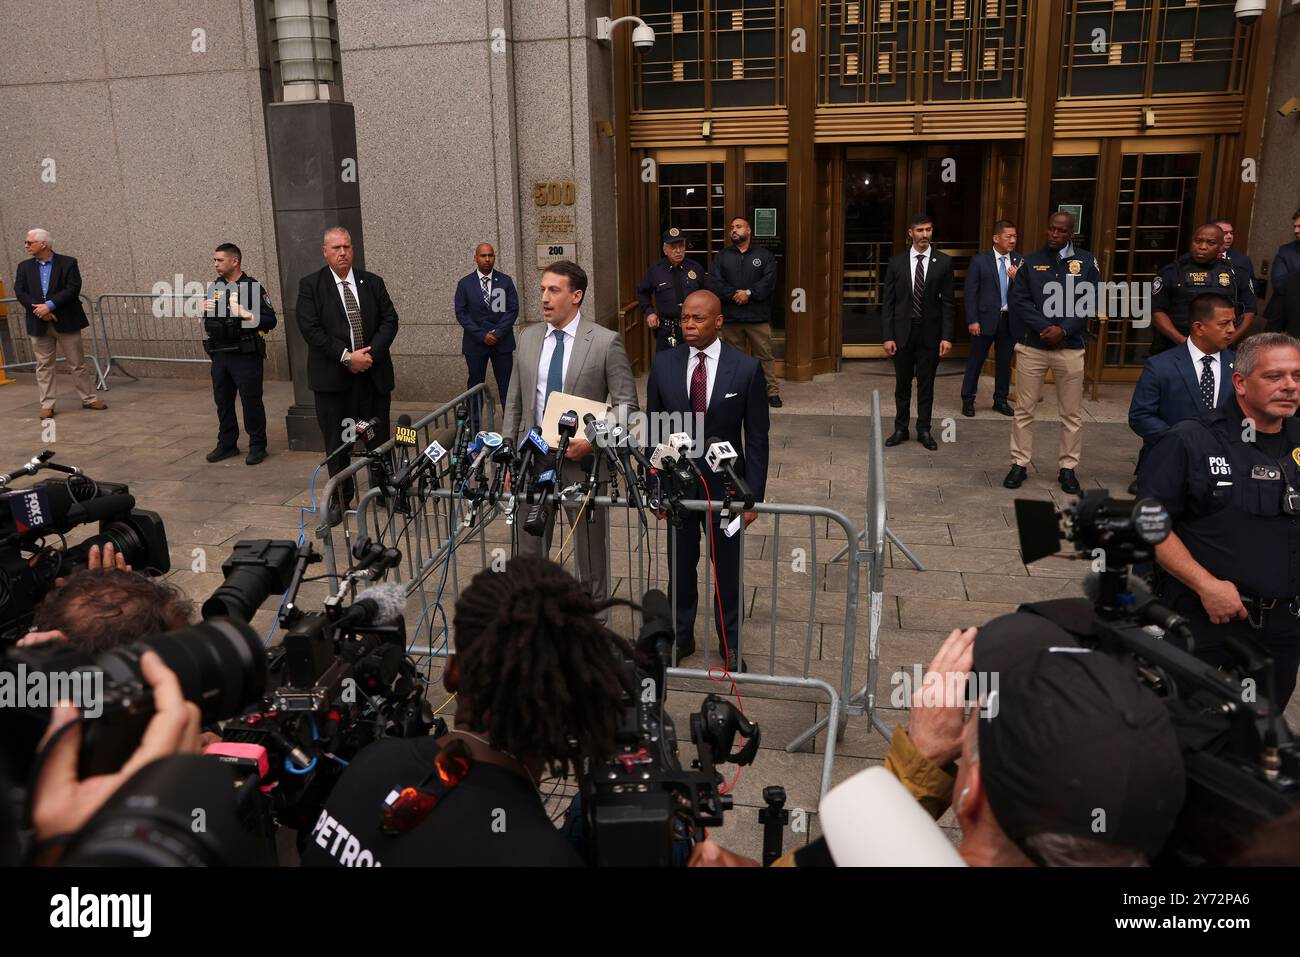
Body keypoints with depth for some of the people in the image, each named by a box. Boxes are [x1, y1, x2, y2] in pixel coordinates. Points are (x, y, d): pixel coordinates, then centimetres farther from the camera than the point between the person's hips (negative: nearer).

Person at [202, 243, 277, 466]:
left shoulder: (253, 287, -9)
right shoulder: (216, 287, 12)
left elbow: (270, 320, -14)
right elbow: (209, 321, 22)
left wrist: (247, 315, -27)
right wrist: (204, 310, 1)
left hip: (245, 355, -7)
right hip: (220, 354, 7)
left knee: (251, 401, -1)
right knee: (222, 400, 12)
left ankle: (257, 446, 10)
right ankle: (227, 444, 24)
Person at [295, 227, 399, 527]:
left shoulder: (373, 282, 8)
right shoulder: (310, 286, -1)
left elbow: (389, 320, 3)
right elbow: (311, 328, -9)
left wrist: (371, 352, -12)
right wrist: (347, 356, -16)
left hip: (373, 374, 2)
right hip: (333, 377, -2)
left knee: (379, 437, 9)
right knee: (337, 442, 5)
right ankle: (341, 498, 17)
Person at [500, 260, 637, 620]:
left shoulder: (606, 342, -8)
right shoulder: (528, 337, 6)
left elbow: (626, 404, -6)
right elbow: (514, 402, 10)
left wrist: (593, 441, -19)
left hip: (580, 459, -4)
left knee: (590, 549, 10)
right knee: (529, 548, 14)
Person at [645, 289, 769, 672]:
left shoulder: (746, 368, -9)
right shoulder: (663, 364, -3)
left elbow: (757, 437, -6)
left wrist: (754, 495, -7)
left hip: (725, 484, -2)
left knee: (728, 569, 12)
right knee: (680, 566, 15)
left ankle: (730, 643, 30)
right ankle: (680, 636, 33)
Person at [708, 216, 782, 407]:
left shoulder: (764, 255, 6)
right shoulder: (721, 256, 10)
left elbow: (769, 282, -6)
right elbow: (714, 283, -2)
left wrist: (748, 293, -15)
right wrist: (734, 294, -14)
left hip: (758, 317, -2)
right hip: (731, 317, 2)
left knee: (764, 355, 0)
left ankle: (772, 392, 7)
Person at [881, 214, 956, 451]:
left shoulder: (944, 262, -1)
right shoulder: (896, 262, 1)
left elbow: (948, 302, -1)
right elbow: (888, 302, 1)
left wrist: (947, 336, -8)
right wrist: (888, 336, -5)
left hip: (930, 332, 0)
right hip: (902, 331, 1)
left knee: (926, 383, 7)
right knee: (902, 383, 9)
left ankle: (924, 430, 19)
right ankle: (900, 429, 22)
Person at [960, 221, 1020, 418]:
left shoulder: (1019, 261, 4)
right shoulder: (979, 260, -5)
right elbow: (970, 292, -6)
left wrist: (1017, 279, -16)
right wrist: (972, 320, -11)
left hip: (1009, 320, 3)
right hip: (985, 319, -3)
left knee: (1005, 362, 11)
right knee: (975, 361, 5)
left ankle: (1000, 400, 23)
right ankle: (968, 400, 16)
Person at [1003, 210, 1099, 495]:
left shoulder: (1086, 262, 5)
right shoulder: (1030, 261, 6)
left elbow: (1090, 303, -1)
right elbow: (1019, 300, -3)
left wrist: (1064, 330, -14)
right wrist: (1045, 328, -15)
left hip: (1070, 348, 0)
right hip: (1031, 346, 0)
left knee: (1072, 413, 5)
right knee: (1024, 409, 4)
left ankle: (1068, 468, 14)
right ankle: (1020, 463, 13)